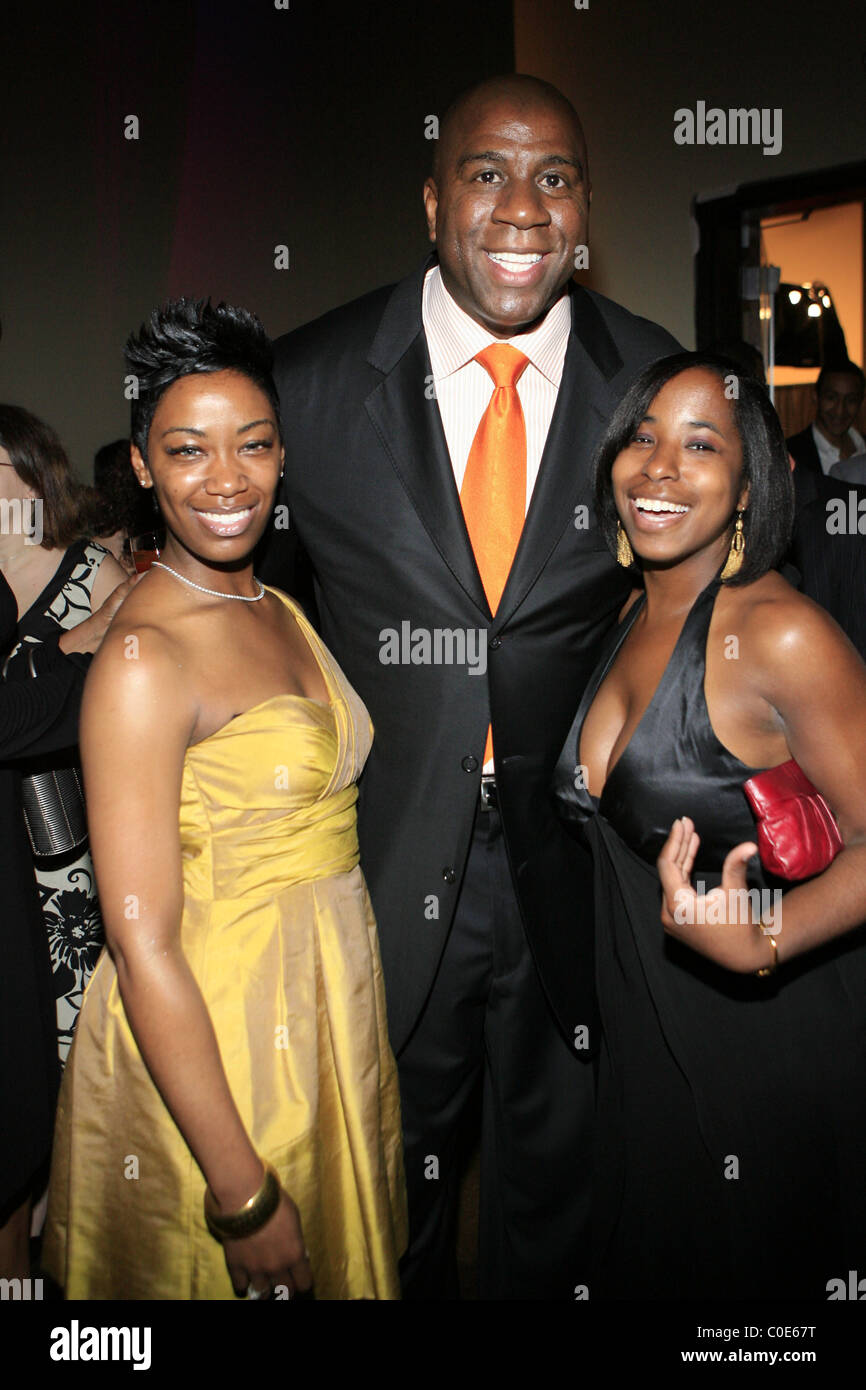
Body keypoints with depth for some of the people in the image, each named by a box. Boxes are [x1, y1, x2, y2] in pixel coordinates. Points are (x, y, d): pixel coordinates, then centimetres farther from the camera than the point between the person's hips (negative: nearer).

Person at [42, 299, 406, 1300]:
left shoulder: (281, 608, 4)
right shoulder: (144, 656, -21)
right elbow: (143, 947, -23)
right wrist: (242, 1191, -21)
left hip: (333, 1006, 7)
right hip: (205, 1034, -7)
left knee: (337, 1260, 24)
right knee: (236, 1273, 15)